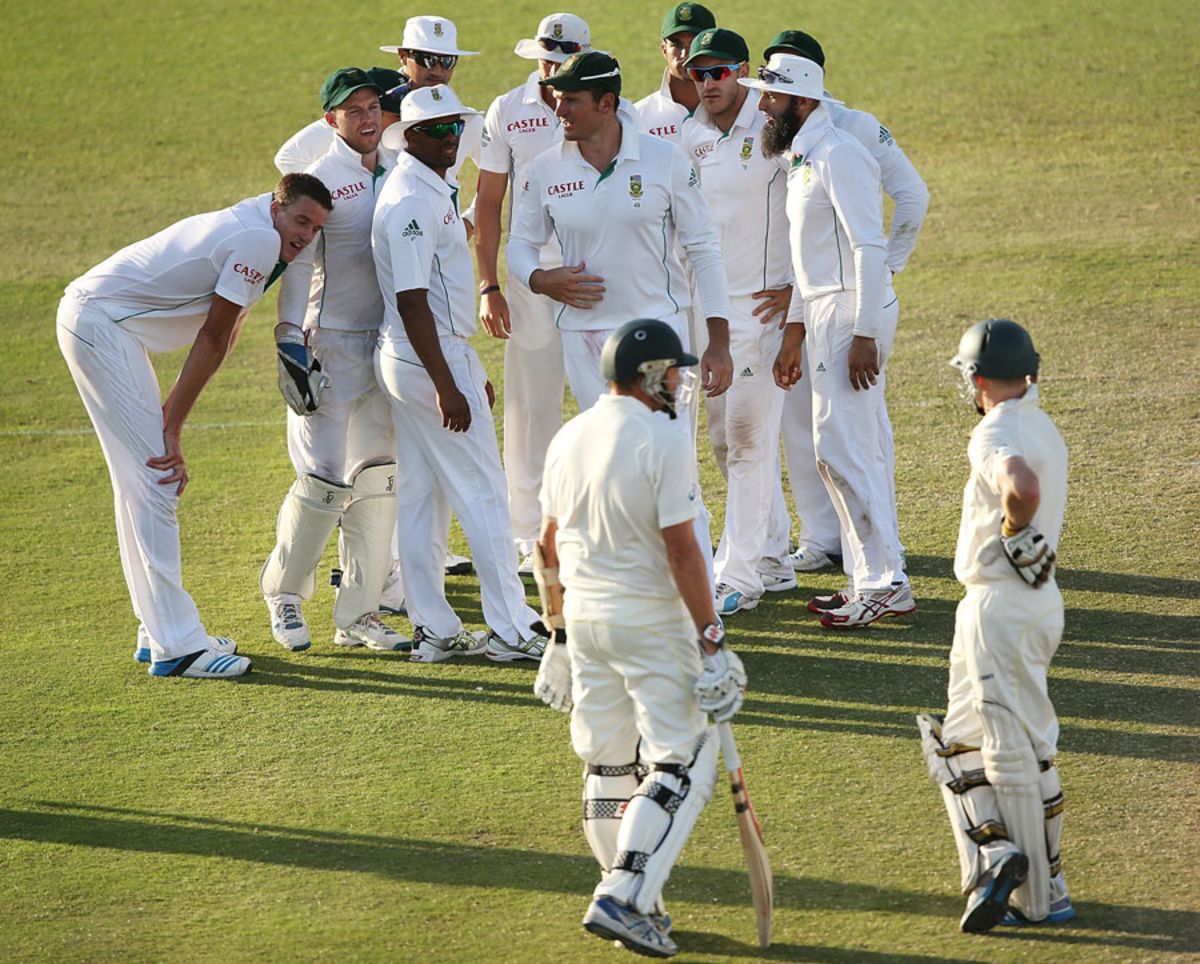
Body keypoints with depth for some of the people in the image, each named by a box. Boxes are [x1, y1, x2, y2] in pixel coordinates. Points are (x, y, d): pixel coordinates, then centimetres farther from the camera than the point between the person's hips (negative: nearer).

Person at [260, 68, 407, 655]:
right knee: (326, 475, -9)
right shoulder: (320, 180, -9)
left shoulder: (395, 175, 11)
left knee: (378, 476, 6)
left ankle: (358, 614, 12)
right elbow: (298, 262, -13)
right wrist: (290, 337, -19)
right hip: (332, 339, -7)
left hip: (385, 340, 7)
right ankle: (284, 595, 10)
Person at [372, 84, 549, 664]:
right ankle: (512, 630, -1)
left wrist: (469, 372, 23)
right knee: (484, 492, -4)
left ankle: (434, 631, 14)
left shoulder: (434, 192, 14)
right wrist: (447, 387, -26)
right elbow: (412, 301, -24)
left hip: (408, 359, 10)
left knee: (422, 495, 10)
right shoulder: (410, 200, -19)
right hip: (431, 358, -10)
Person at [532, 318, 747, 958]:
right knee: (681, 761, -1)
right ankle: (624, 898, -12)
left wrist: (558, 628, 22)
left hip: (583, 618, 7)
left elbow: (549, 546, 12)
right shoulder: (663, 443, -15)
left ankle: (634, 904, 19)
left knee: (608, 763, 14)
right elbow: (681, 551, -18)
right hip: (650, 621, -7)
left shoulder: (568, 439, 6)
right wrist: (711, 640, -13)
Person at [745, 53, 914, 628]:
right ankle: (873, 580, 16)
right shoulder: (801, 160, 17)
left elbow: (870, 248, -20)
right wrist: (794, 331, 22)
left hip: (853, 311, -10)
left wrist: (864, 336, -24)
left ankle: (886, 585, -8)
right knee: (853, 450, 11)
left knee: (841, 448, -11)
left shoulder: (838, 156, -15)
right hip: (823, 311, 10)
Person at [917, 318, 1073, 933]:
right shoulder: (1044, 429, 12)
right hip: (1040, 599, 9)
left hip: (1001, 604, -9)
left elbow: (1022, 487, -38)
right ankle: (996, 850, 8)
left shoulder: (996, 434, -18)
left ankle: (1043, 898, 0)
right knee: (961, 738, 18)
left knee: (1016, 749, -4)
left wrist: (1012, 533, -20)